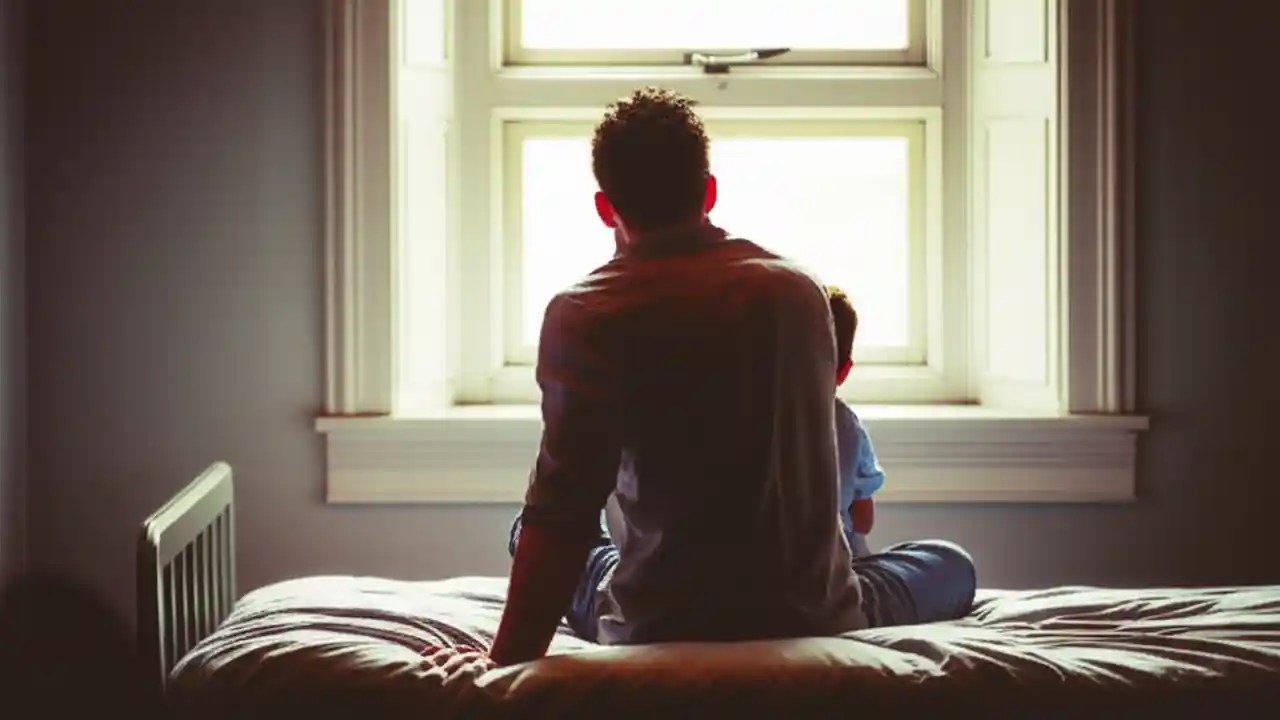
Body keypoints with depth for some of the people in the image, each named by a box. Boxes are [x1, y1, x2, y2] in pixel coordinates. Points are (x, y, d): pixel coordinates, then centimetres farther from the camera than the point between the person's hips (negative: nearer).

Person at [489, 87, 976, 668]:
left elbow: (562, 512, -20)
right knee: (952, 565, 32)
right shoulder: (799, 290, 0)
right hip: (813, 618, 1)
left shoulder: (581, 315, -13)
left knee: (526, 532, 30)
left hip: (655, 630, -1)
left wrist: (510, 661, -17)